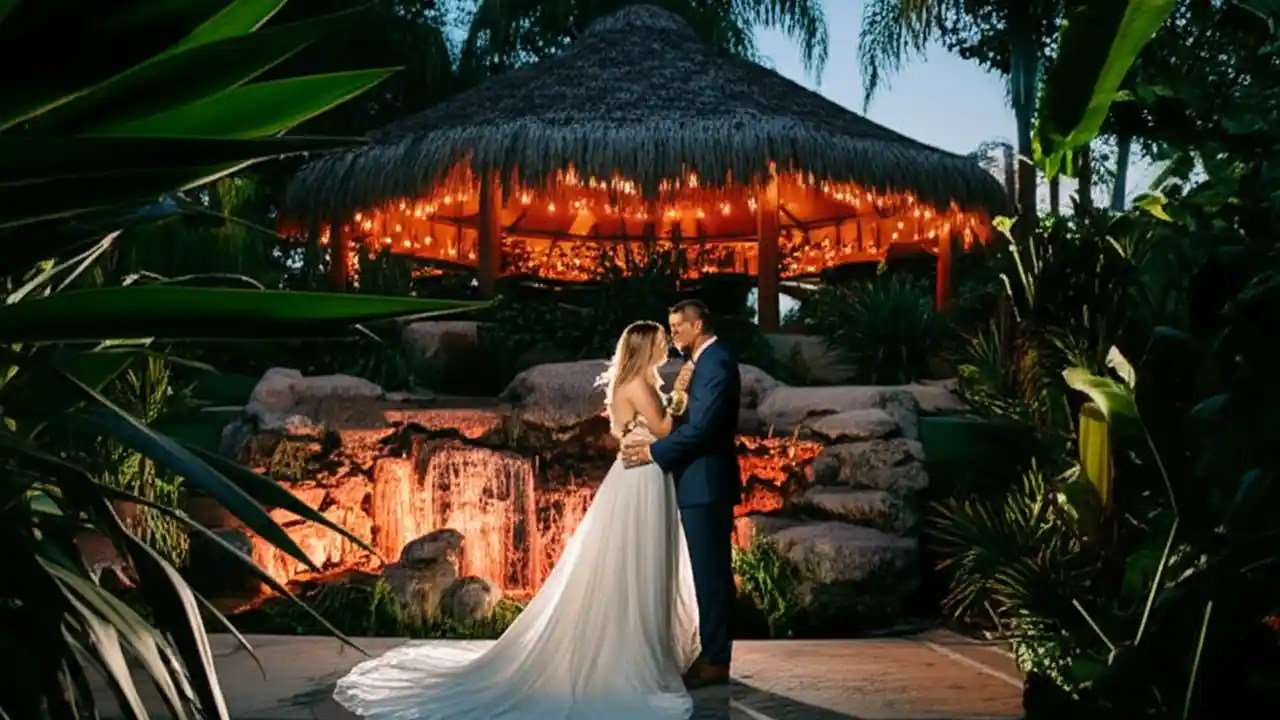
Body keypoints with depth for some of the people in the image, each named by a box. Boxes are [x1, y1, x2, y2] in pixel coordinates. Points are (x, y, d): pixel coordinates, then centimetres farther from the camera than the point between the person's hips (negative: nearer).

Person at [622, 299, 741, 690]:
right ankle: (712, 653, 19)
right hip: (702, 481, 10)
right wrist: (656, 443, 3)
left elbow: (702, 426, -22)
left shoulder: (716, 362, -14)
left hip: (707, 482, -10)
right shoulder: (704, 361, 17)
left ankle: (715, 661, 1)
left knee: (710, 571, -5)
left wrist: (654, 451, -15)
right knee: (710, 571, 13)